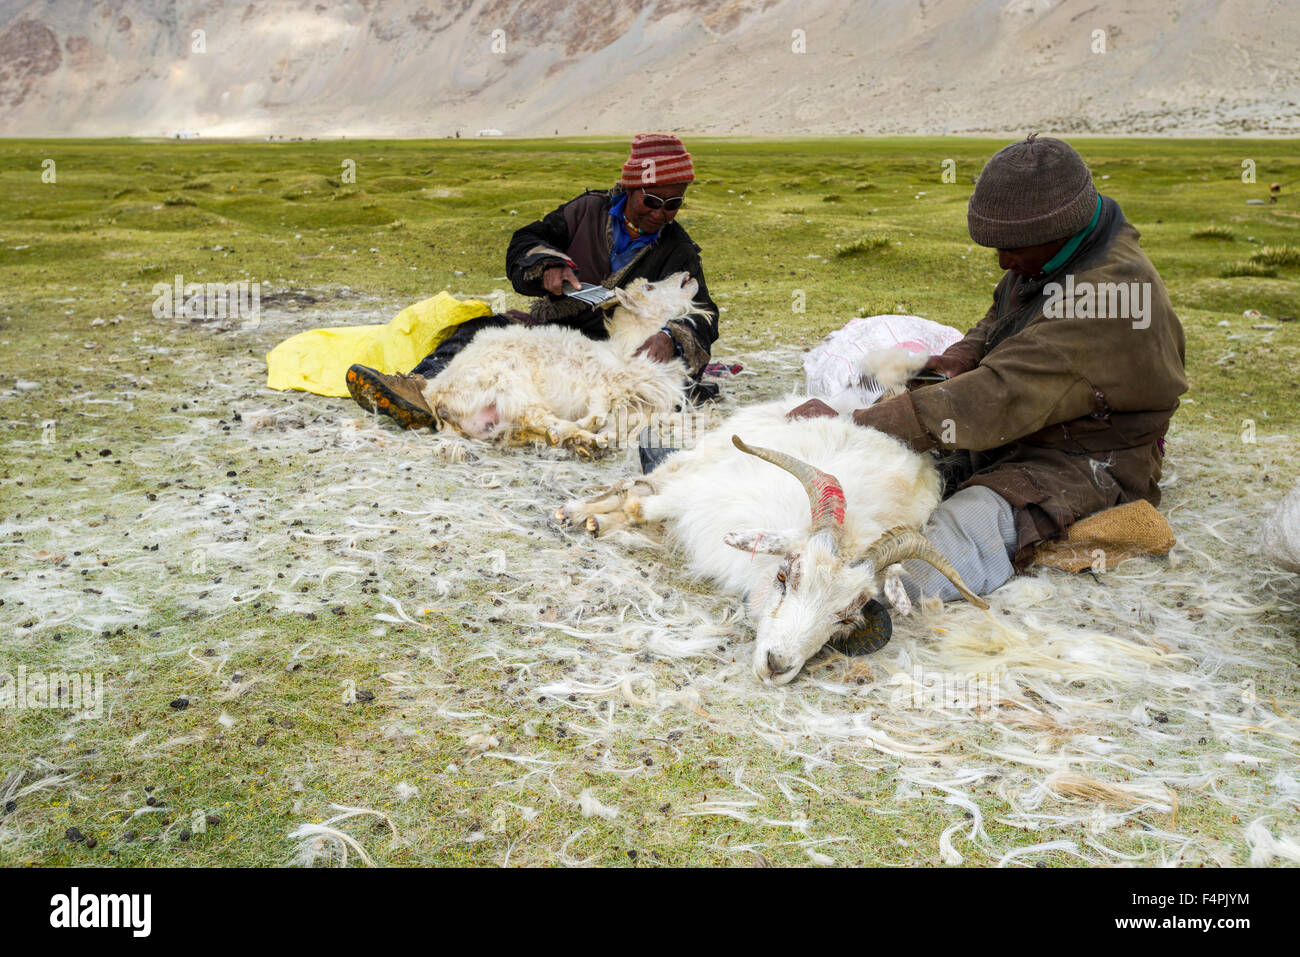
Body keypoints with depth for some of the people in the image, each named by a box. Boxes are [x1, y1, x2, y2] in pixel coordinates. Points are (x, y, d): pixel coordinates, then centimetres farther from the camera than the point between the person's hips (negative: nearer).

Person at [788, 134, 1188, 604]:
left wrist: (853, 424, -36)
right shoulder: (1048, 250, 0)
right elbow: (1002, 317, 21)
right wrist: (964, 355, -4)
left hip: (1087, 466, -10)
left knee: (964, 529, -36)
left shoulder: (1108, 292, -30)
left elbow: (999, 400, -35)